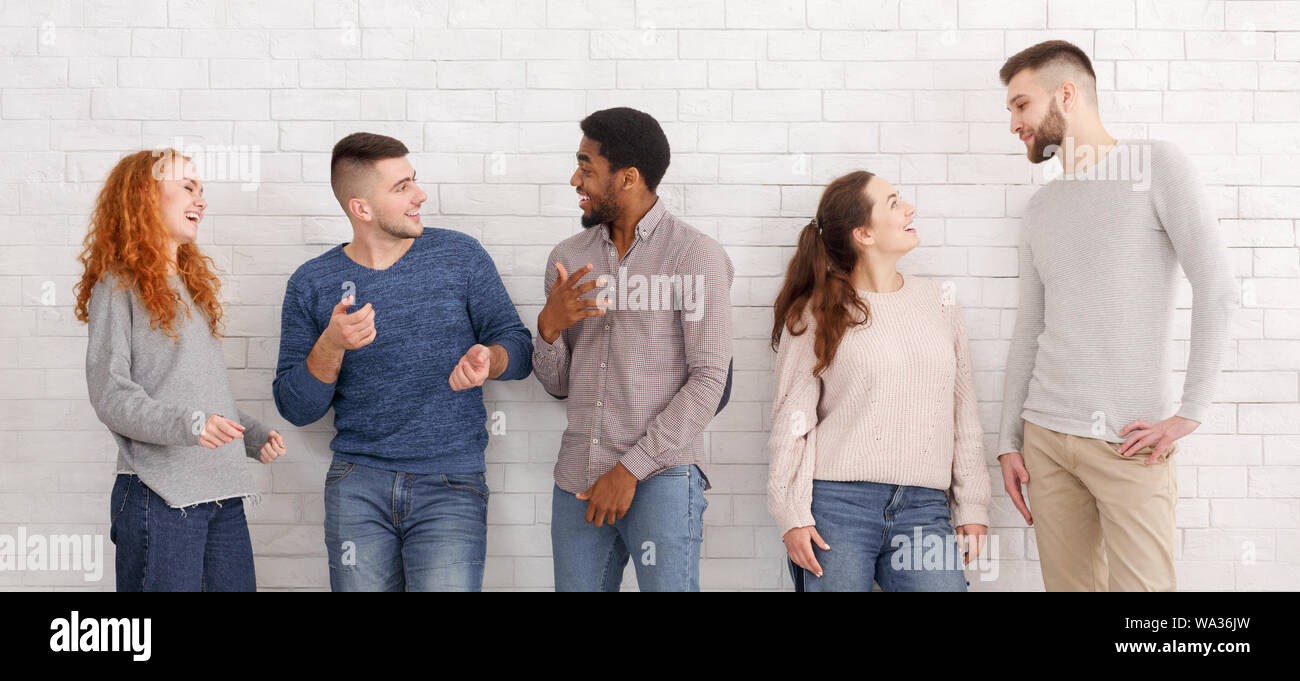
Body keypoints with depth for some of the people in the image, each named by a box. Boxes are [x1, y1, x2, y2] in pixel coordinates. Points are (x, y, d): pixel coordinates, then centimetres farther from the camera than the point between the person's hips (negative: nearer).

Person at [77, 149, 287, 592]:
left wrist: (253, 436, 12)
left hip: (223, 494, 7)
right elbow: (110, 395, -12)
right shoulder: (118, 284, -2)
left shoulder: (195, 282, 21)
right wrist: (189, 424, -25)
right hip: (159, 499, -7)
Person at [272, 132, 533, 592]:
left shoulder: (461, 256, 3)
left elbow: (519, 347, 6)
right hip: (357, 485, 1)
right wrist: (331, 345, -16)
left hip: (451, 484, -1)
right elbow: (295, 408, 2)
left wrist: (487, 360, -18)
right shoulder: (312, 284, 3)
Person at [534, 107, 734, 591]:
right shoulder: (568, 258, 10)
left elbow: (709, 380, -10)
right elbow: (558, 384, 13)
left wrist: (630, 468, -13)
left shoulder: (697, 257, -5)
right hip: (577, 480, 5)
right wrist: (549, 328, -8)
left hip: (660, 476, -4)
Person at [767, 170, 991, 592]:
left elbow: (963, 411, 12)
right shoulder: (816, 316, 2)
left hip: (923, 509, 3)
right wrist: (792, 516, -8)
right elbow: (791, 421, 0)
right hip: (838, 506, -3)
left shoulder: (938, 302, 12)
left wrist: (972, 506, 8)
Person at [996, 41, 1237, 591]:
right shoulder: (1039, 209, 15)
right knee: (1068, 583, 5)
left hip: (1128, 441, -5)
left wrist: (1191, 412, -12)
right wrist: (1009, 441, 11)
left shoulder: (1156, 165, -2)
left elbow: (1216, 287, -8)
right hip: (1045, 436, 5)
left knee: (1143, 585, -9)